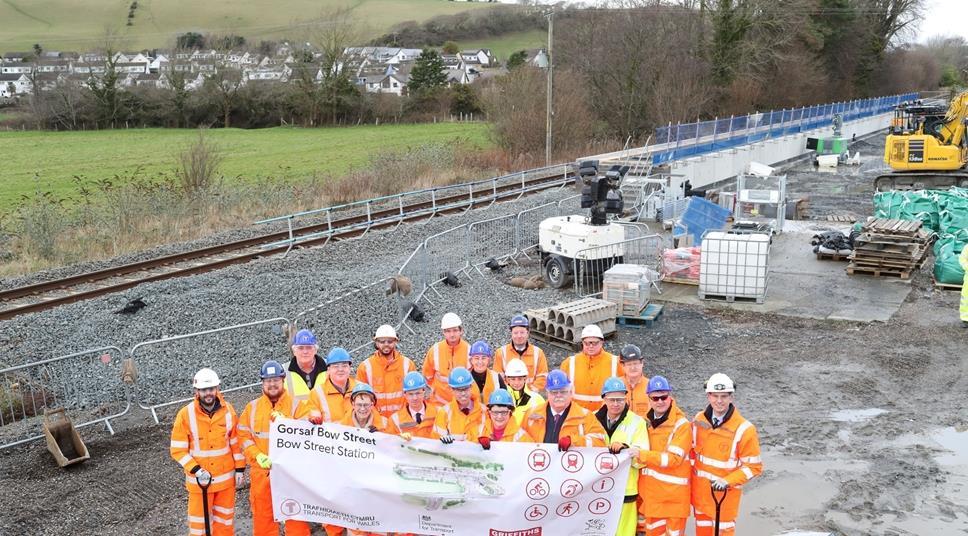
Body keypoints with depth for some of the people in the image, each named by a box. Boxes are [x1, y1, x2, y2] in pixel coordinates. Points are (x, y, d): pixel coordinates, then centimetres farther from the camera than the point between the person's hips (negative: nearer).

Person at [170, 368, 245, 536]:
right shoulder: (185, 415, -13)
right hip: (199, 479, -2)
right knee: (200, 521, 7)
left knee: (225, 519, 16)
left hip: (226, 478, 2)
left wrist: (240, 470, 2)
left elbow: (236, 442, 4)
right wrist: (197, 471, -19)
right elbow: (178, 450, -11)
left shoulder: (228, 411, -5)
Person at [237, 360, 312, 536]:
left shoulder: (297, 405, -1)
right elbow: (244, 436, 3)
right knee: (262, 517, 13)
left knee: (295, 516, 4)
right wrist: (258, 456, -11)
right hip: (261, 472, 3)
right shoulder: (252, 407, 7)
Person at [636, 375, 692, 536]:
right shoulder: (647, 421, 7)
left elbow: (673, 458, -22)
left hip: (674, 493, -6)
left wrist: (642, 455, -26)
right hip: (652, 491, 6)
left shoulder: (681, 425, -14)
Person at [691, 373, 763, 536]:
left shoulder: (743, 429, -17)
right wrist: (692, 473, 8)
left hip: (725, 493, -4)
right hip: (700, 490, 5)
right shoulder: (699, 420, -2)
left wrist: (727, 481, -21)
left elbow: (754, 466, -13)